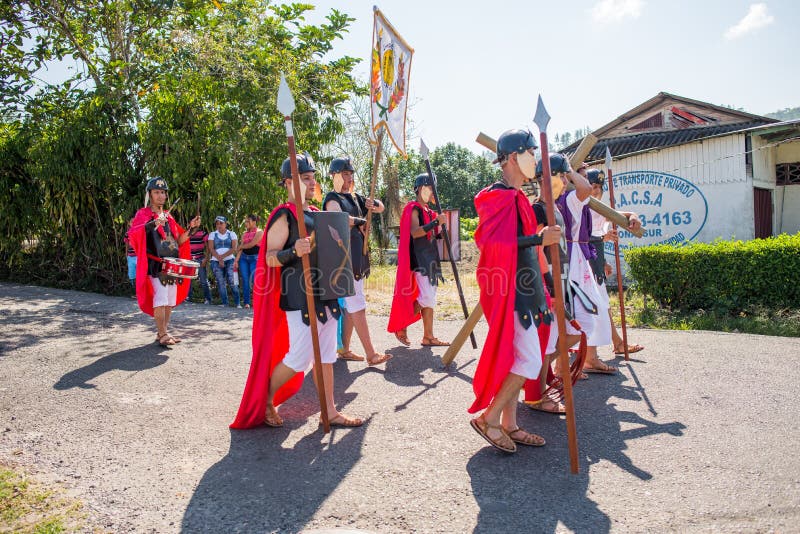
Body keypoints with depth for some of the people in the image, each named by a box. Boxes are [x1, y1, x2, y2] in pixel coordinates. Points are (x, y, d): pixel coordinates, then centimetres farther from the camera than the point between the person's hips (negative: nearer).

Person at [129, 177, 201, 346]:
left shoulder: (168, 216, 19)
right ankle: (162, 335, -10)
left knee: (171, 300, 7)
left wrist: (191, 228, 4)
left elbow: (178, 241, 18)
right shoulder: (143, 214, 1)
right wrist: (153, 224, -33)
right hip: (156, 264, -6)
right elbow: (133, 232, -19)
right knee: (161, 298, -15)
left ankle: (163, 332, 16)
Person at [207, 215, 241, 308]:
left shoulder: (232, 234, 10)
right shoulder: (212, 234, 12)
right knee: (221, 283, -2)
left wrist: (222, 256, -13)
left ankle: (237, 303, -9)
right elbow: (211, 249, 1)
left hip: (229, 260, -1)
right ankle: (224, 303, 3)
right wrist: (219, 259, -12)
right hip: (216, 261, 1)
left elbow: (234, 249, -2)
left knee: (232, 282, -12)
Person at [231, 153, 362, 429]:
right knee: (298, 357, -6)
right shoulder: (284, 215, -9)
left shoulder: (316, 214, 16)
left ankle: (330, 411, 17)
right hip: (299, 297, -8)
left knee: (326, 355, 10)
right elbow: (269, 258, -15)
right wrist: (294, 252, -32)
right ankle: (265, 401, 18)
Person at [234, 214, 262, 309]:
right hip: (244, 258, 5)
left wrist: (241, 246, 4)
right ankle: (246, 302, 4)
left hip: (254, 258, -5)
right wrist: (236, 260, -4)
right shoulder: (244, 235, 15)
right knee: (245, 280, 0)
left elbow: (251, 244, -11)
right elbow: (241, 249, 8)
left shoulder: (259, 232, -1)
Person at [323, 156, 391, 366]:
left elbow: (381, 208, 21)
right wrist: (361, 221, -16)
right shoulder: (332, 199, -7)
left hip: (358, 255, 8)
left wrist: (374, 204, -1)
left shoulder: (355, 197, 16)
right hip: (343, 256, -8)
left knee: (351, 305, 10)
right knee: (358, 305, -9)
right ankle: (371, 354, -8)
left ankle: (344, 350, 18)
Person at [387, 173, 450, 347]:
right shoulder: (414, 209, -9)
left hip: (429, 257, 9)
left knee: (426, 297, 9)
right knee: (427, 297, -12)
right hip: (419, 258, -9)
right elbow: (414, 233, -24)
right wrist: (436, 222, -28)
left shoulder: (427, 210, 18)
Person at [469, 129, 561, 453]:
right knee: (529, 360, -9)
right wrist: (538, 239, -26)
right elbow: (494, 242, -24)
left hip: (522, 290, 10)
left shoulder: (516, 197, 19)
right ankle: (488, 418, 3)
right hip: (510, 291, -10)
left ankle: (509, 425, 21)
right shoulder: (499, 196, -13)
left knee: (516, 360, 12)